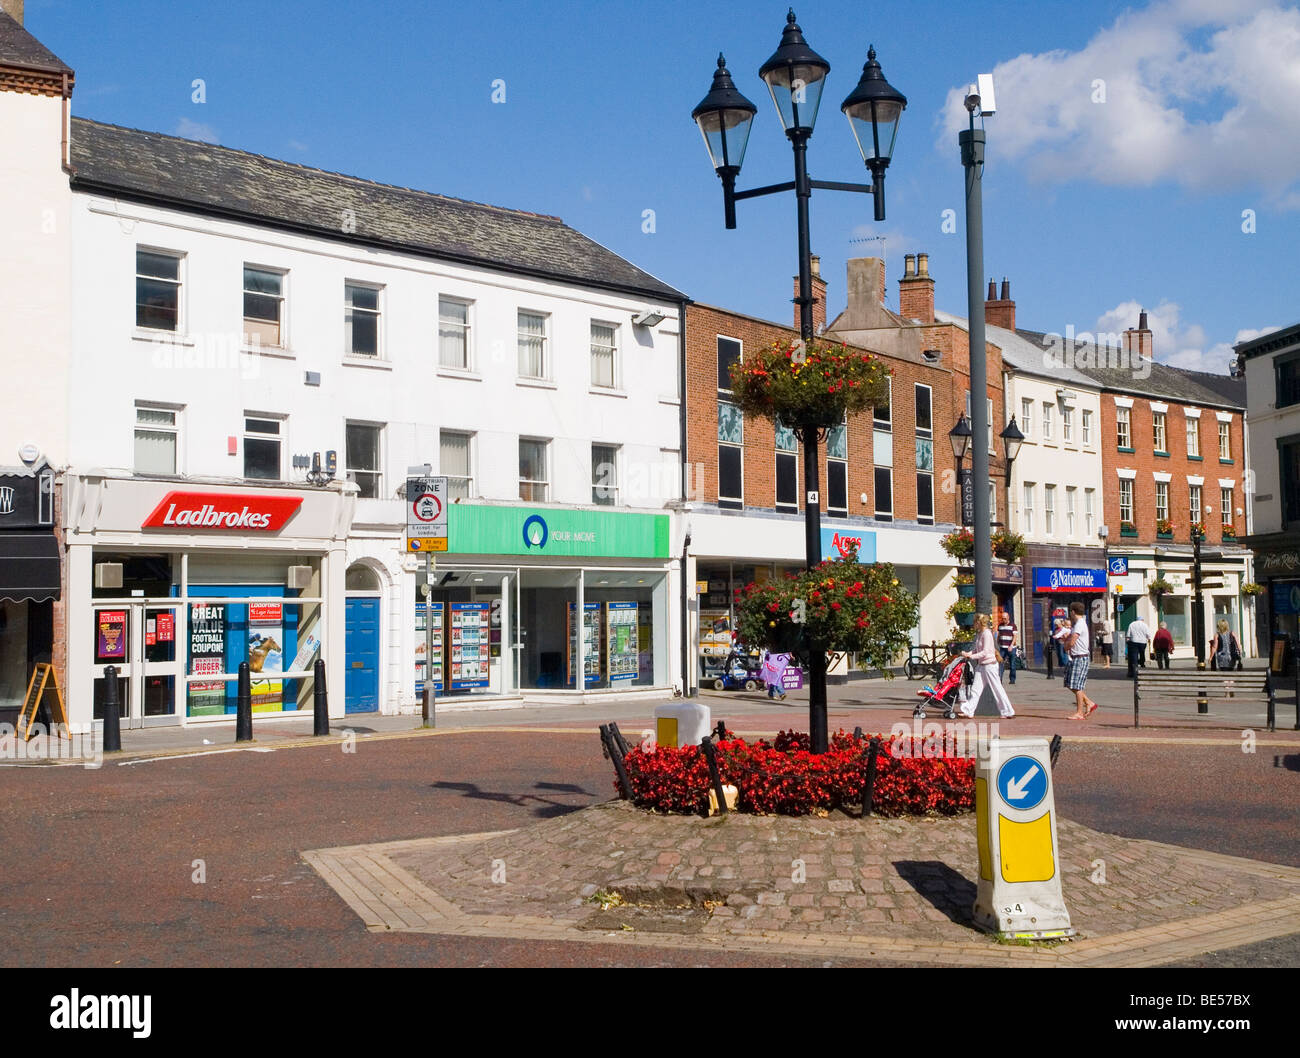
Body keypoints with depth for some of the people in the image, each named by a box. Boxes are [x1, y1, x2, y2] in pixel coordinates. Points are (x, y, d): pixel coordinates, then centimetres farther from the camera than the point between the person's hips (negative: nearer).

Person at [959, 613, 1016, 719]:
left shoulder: (987, 633, -16)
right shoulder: (979, 634, 10)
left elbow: (985, 652, -20)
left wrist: (971, 656, -19)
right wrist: (968, 653, -1)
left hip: (989, 664, -9)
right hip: (981, 665, 9)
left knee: (997, 688, -1)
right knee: (975, 688, 5)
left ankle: (1008, 712, 8)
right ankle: (969, 711, 6)